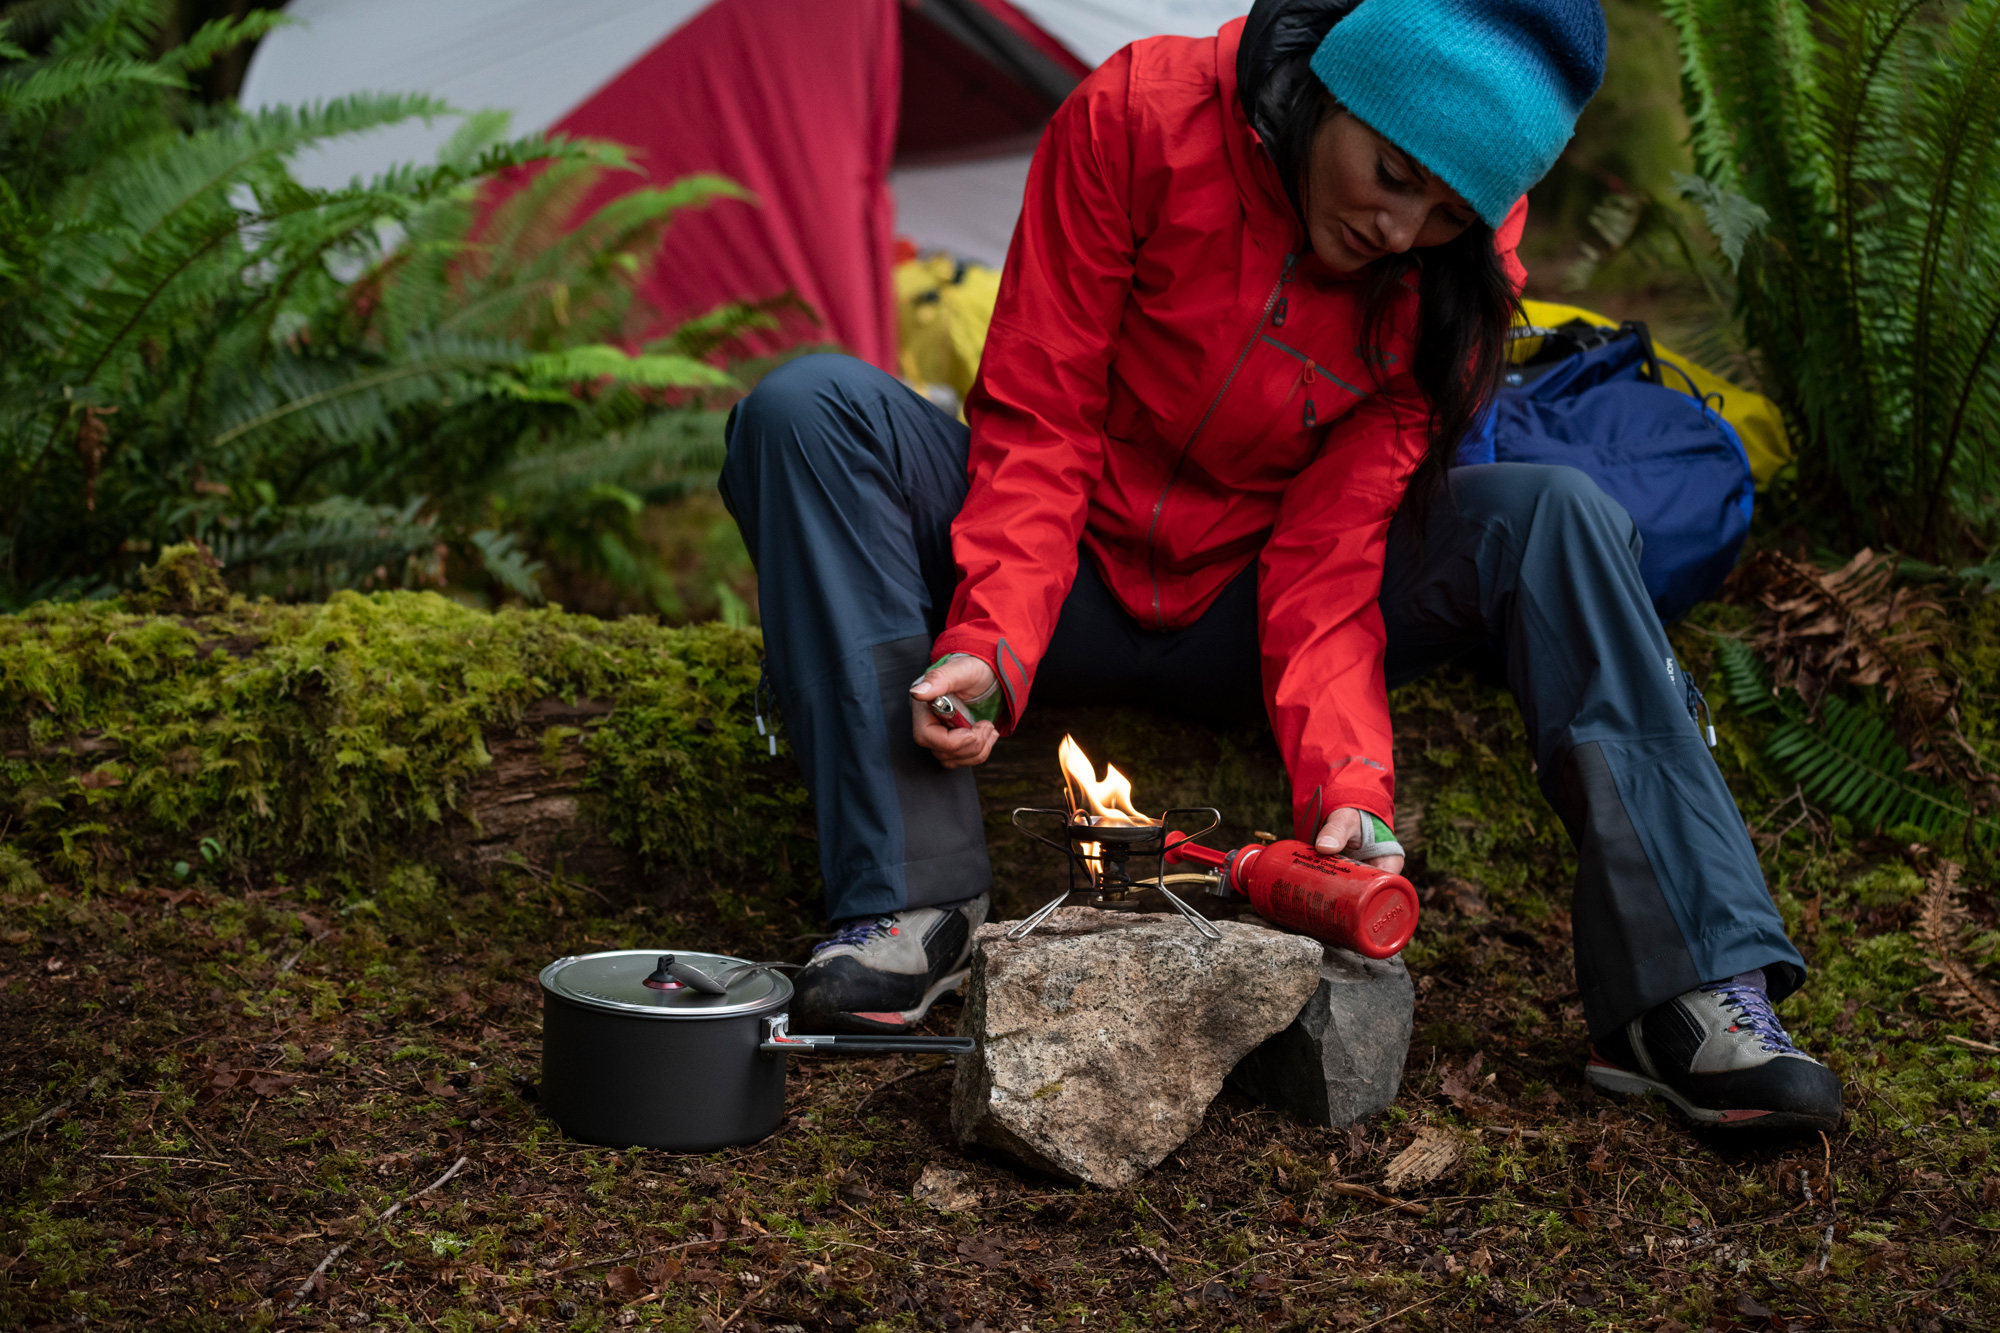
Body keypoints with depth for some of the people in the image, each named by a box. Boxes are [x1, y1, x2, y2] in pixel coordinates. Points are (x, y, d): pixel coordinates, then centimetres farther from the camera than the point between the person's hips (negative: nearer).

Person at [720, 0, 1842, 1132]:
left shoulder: (1460, 276, -13)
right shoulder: (1139, 116, -18)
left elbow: (1328, 554, -16)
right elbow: (1037, 421, -15)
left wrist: (1349, 783, -31)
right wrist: (989, 646, -29)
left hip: (1245, 617, 1)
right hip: (1070, 587, 0)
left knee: (1556, 517, -25)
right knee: (812, 409, -28)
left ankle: (1685, 996, -28)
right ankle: (914, 904, -30)